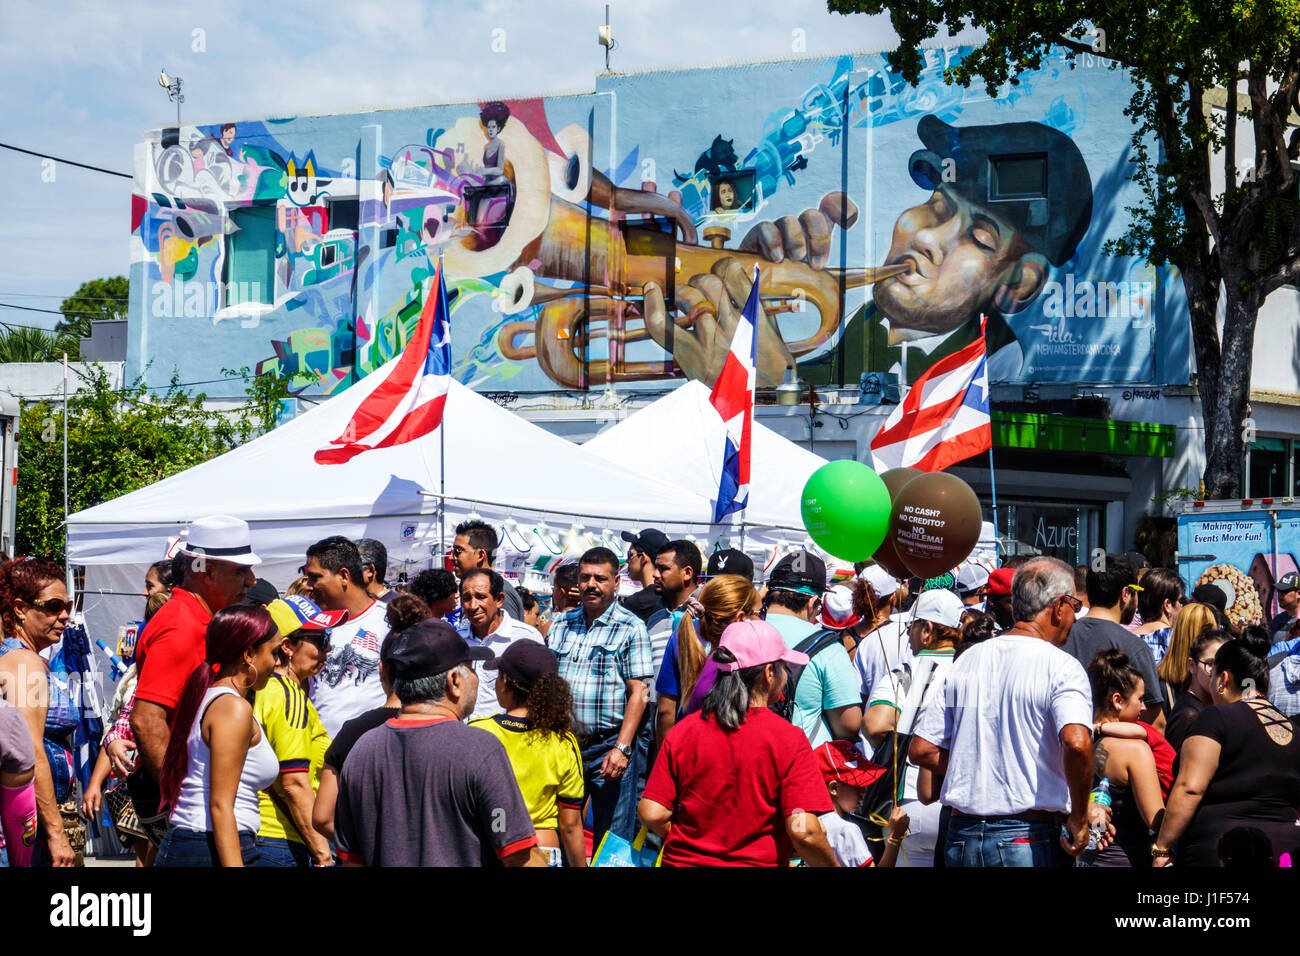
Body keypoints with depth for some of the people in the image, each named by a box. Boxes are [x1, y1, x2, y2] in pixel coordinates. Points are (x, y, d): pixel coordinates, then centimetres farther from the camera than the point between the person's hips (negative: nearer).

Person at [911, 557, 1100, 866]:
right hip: (1029, 842, -5)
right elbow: (1076, 743, -26)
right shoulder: (1061, 667, -8)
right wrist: (1080, 818, -14)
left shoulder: (966, 662, 10)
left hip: (961, 839, 5)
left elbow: (921, 750, 8)